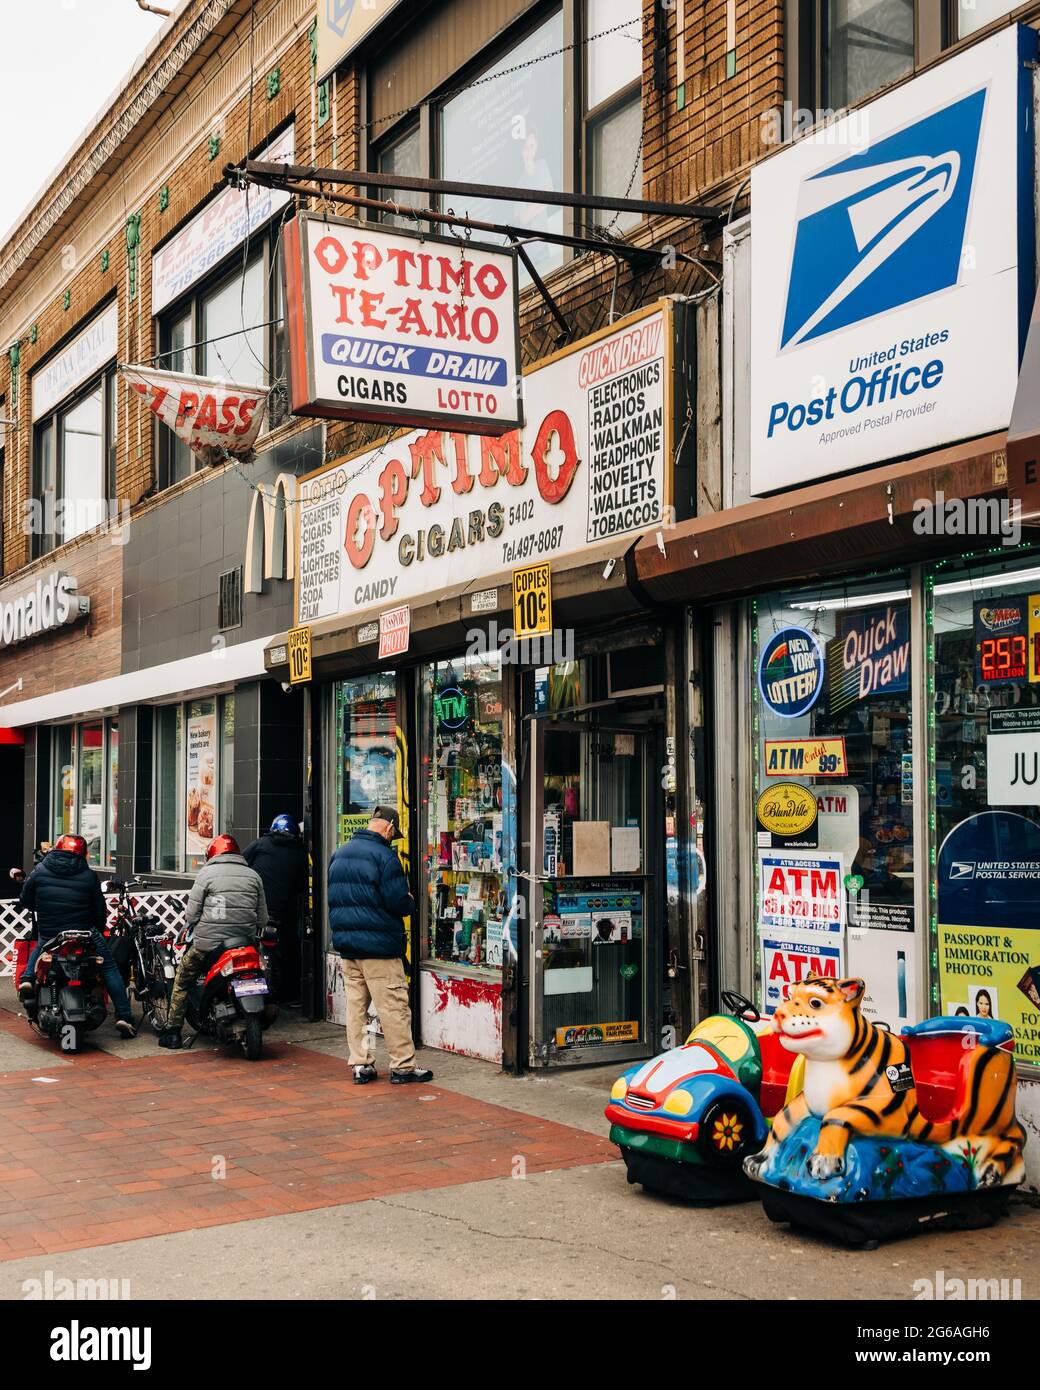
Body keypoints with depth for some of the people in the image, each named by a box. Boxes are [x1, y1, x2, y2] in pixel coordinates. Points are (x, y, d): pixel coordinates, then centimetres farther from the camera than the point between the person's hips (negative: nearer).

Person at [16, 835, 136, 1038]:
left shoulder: (40, 871, 1)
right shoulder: (89, 876, -3)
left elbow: (25, 903, 7)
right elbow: (100, 910, 1)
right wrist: (99, 929, 20)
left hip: (48, 936, 2)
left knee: (39, 946, 38)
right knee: (110, 969, 12)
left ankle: (27, 979, 13)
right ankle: (124, 1017, 3)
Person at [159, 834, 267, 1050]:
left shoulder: (206, 873, -2)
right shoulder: (253, 875, 9)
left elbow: (191, 913, -4)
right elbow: (262, 919, 8)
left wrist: (192, 927, 16)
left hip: (208, 943, -3)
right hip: (245, 941, 3)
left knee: (182, 982, 15)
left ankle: (172, 1032, 14)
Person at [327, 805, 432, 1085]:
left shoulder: (339, 854, 13)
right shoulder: (383, 855, -14)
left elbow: (333, 897, 19)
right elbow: (398, 901, -16)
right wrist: (411, 904, 4)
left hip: (346, 944, 8)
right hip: (379, 946, -8)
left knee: (355, 1005, 11)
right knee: (394, 1006, -1)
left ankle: (360, 1064, 14)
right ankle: (402, 1065, 4)